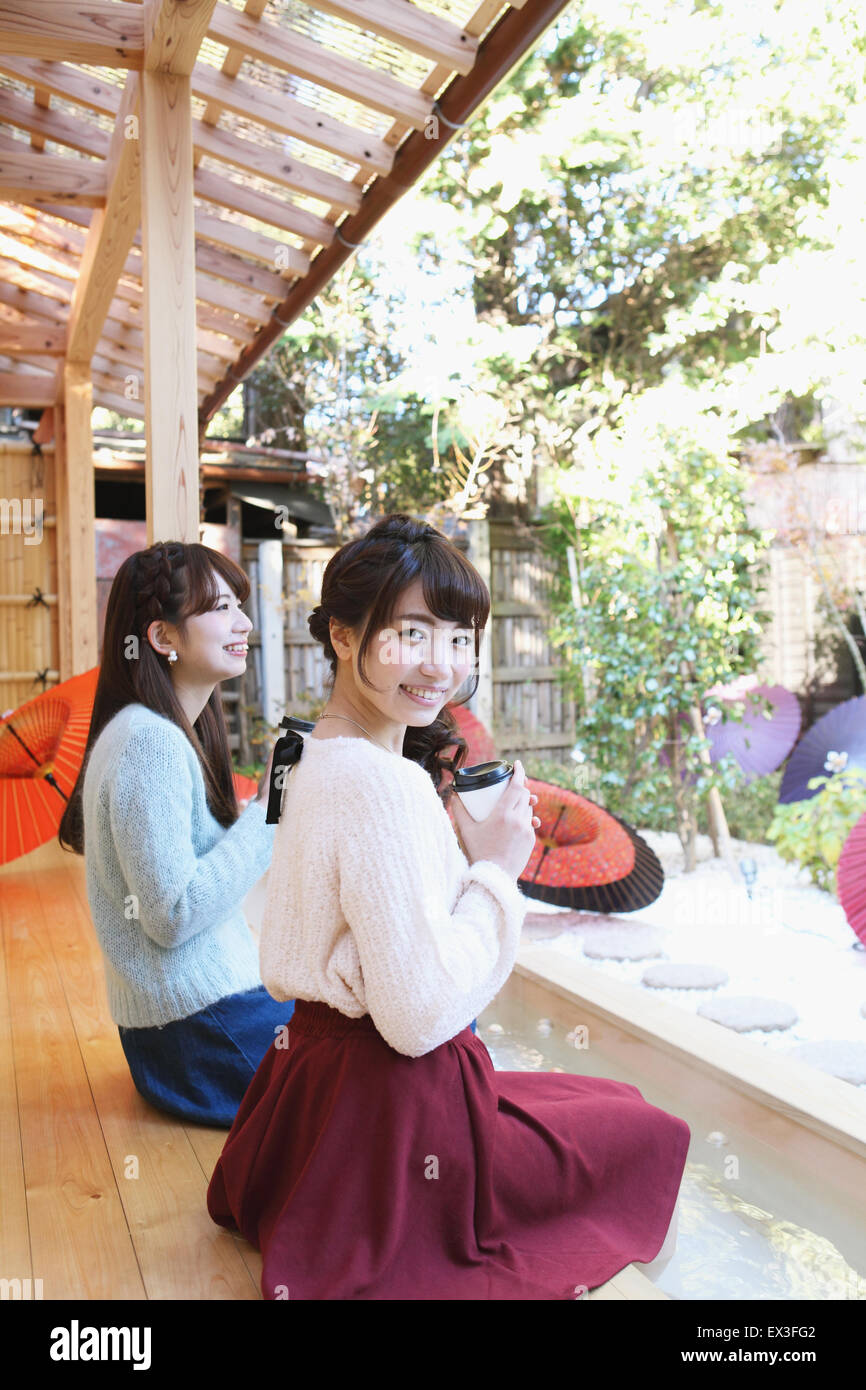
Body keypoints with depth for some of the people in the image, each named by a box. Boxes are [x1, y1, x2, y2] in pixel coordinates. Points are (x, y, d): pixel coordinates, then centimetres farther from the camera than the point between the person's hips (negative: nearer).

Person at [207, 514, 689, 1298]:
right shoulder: (386, 784, -27)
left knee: (601, 1098, 28)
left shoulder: (312, 759, 5)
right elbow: (420, 1015, -27)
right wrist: (494, 869, -15)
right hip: (393, 1108, -9)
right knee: (650, 1131, 12)